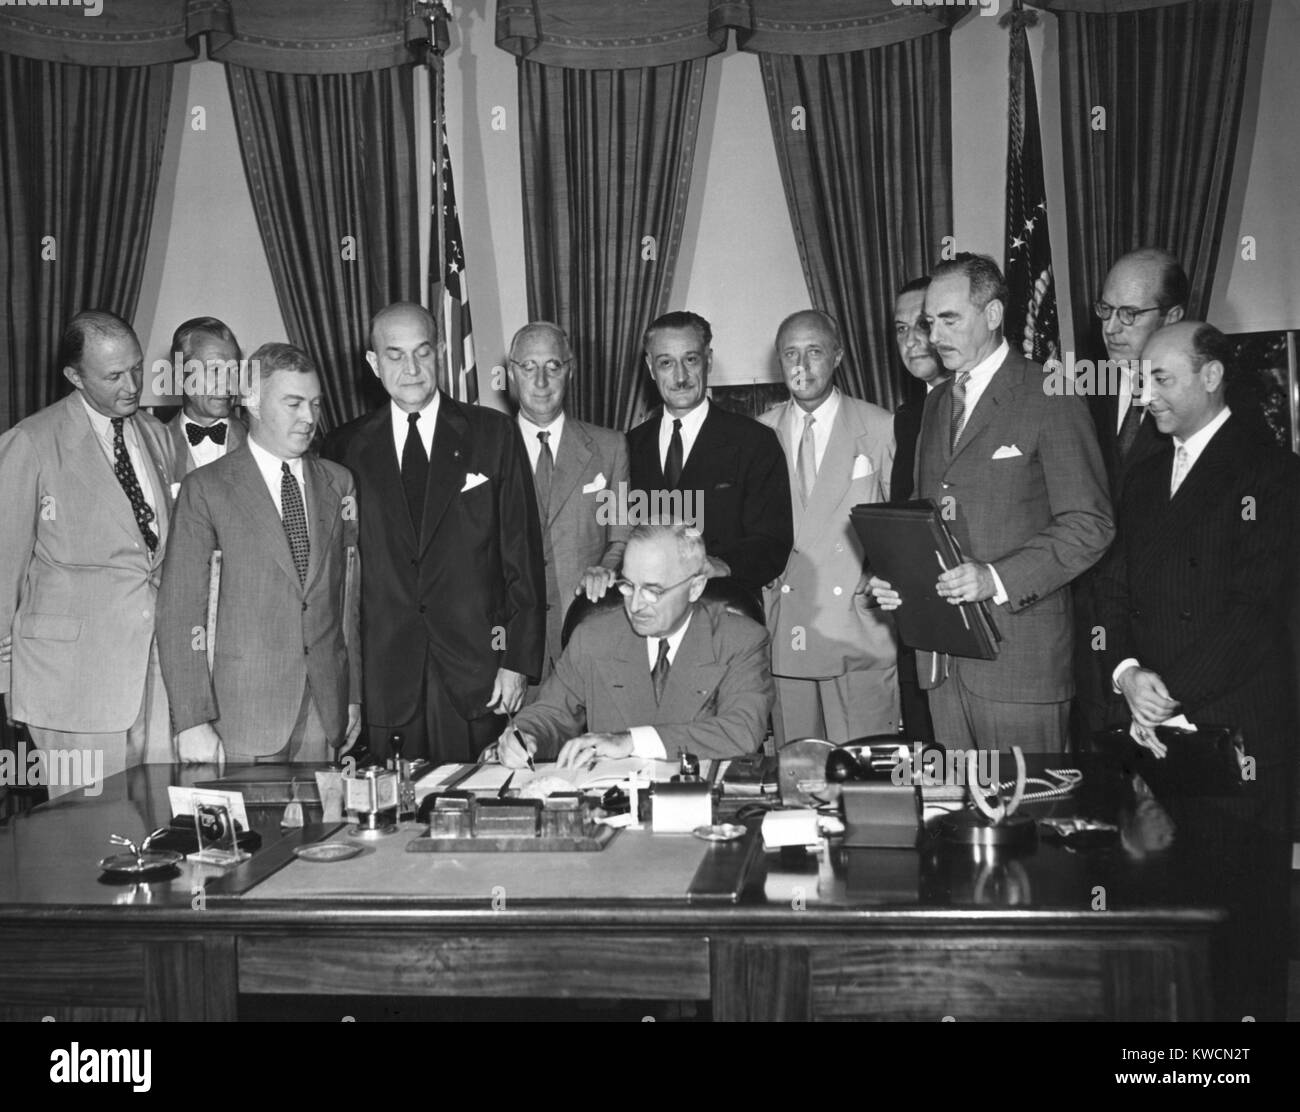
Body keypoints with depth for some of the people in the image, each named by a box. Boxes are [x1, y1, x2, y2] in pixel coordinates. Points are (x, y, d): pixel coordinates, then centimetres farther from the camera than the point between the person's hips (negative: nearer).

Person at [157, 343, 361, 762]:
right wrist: (192, 721, -12)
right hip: (244, 711, -3)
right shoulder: (205, 489, -3)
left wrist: (354, 695, 11)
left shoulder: (338, 483, 10)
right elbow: (179, 610, -7)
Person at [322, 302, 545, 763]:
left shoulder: (493, 434, 4)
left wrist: (518, 660, -3)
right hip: (382, 674, 1)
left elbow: (522, 551, 2)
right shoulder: (346, 447, 7)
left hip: (474, 669, -1)